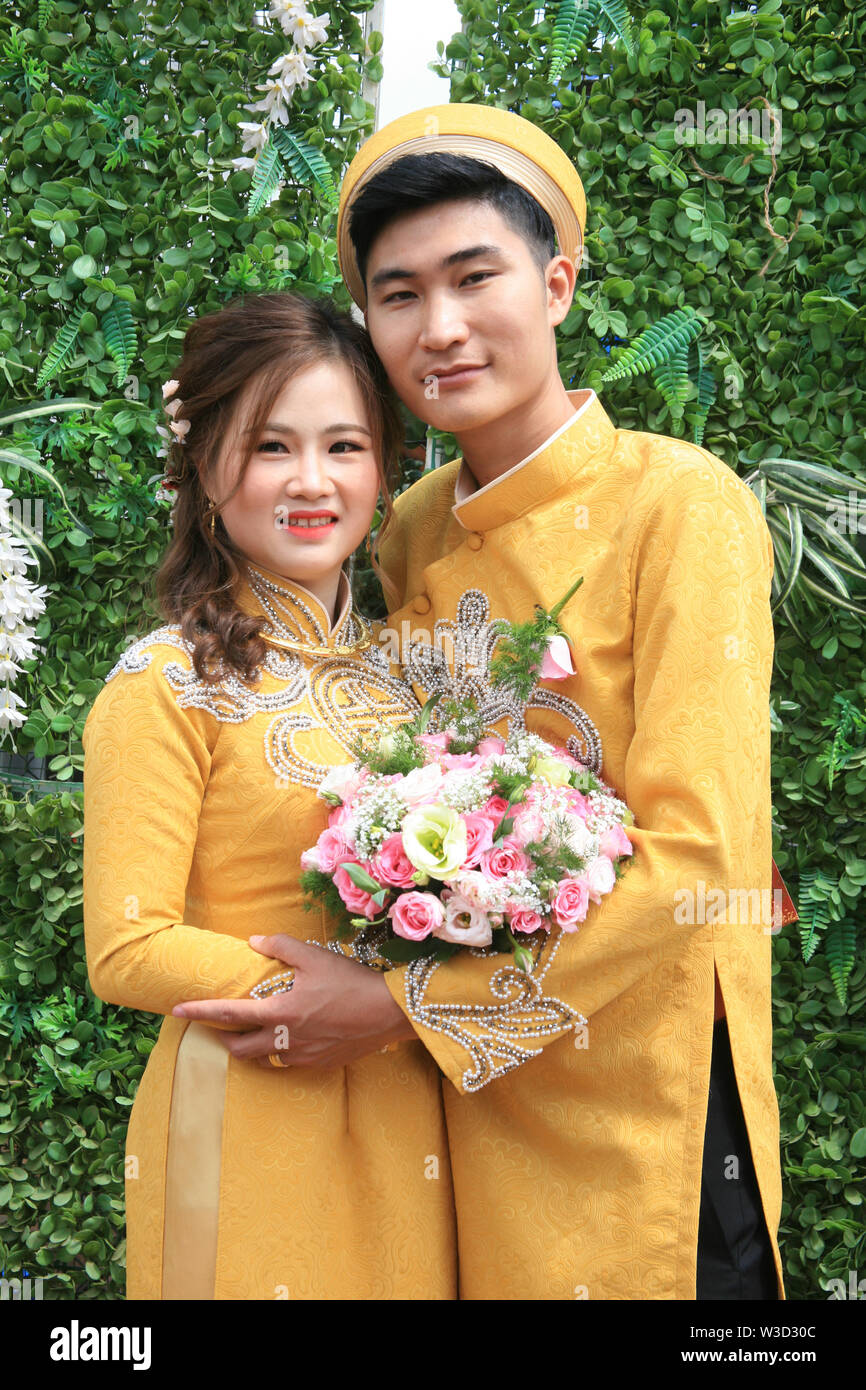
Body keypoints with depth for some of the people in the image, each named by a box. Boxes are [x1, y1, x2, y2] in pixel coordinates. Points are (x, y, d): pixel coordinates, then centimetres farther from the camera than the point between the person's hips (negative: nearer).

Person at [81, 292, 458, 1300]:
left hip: (407, 1123, 6)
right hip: (250, 1125, -5)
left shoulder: (400, 671, 7)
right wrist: (387, 998, -19)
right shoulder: (164, 686, -12)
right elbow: (127, 950, -15)